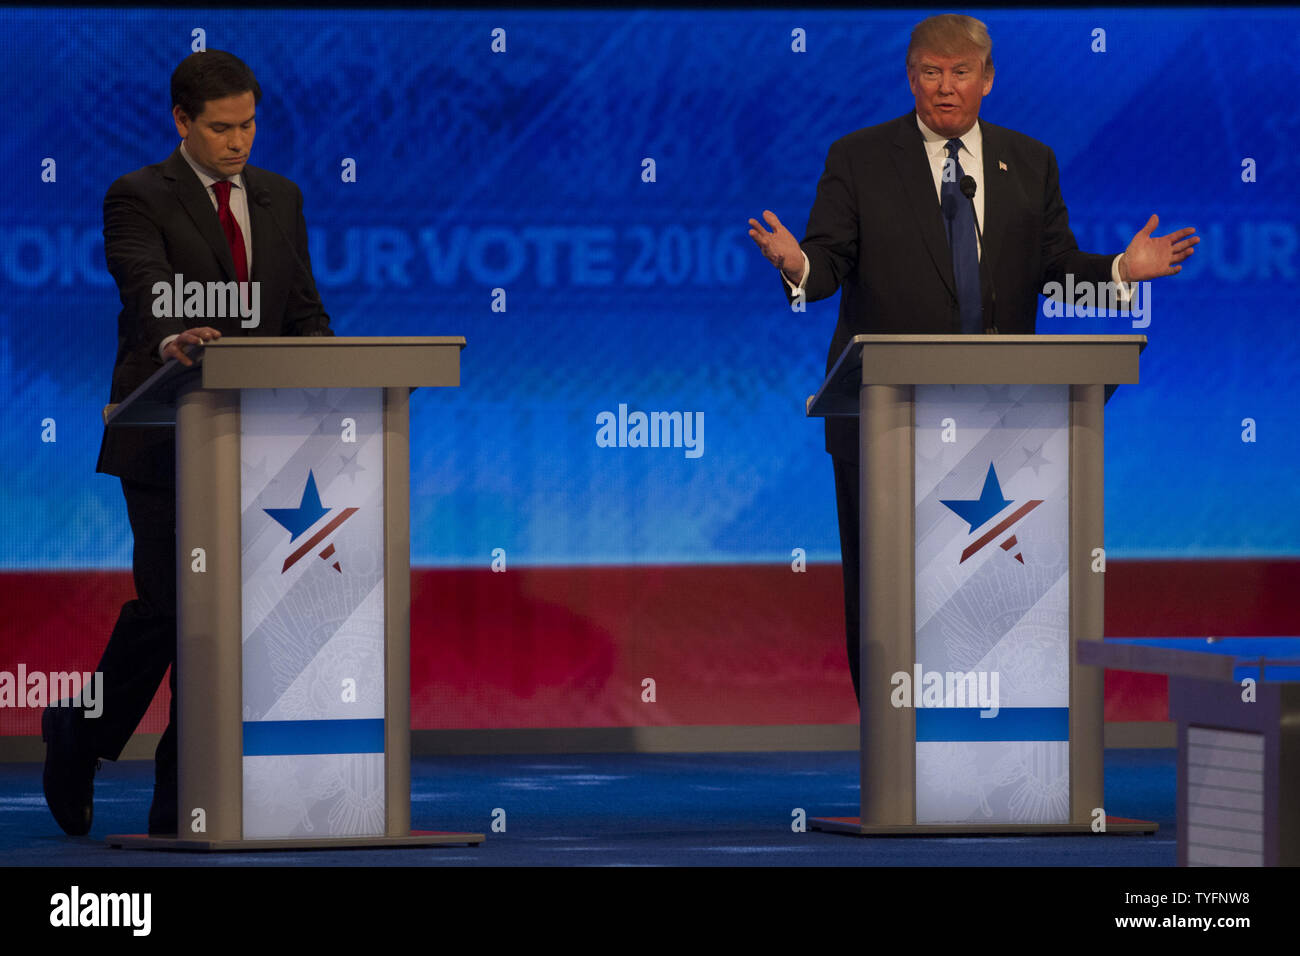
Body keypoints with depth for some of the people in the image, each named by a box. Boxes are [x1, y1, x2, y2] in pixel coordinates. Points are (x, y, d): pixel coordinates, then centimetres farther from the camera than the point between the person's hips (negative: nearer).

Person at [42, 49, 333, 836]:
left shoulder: (280, 199, 14)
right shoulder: (140, 200, -4)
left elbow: (305, 310, 12)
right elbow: (148, 289, -22)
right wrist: (174, 339, -44)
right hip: (168, 432, -5)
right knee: (168, 603, -6)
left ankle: (186, 797, 7)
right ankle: (79, 739, 19)